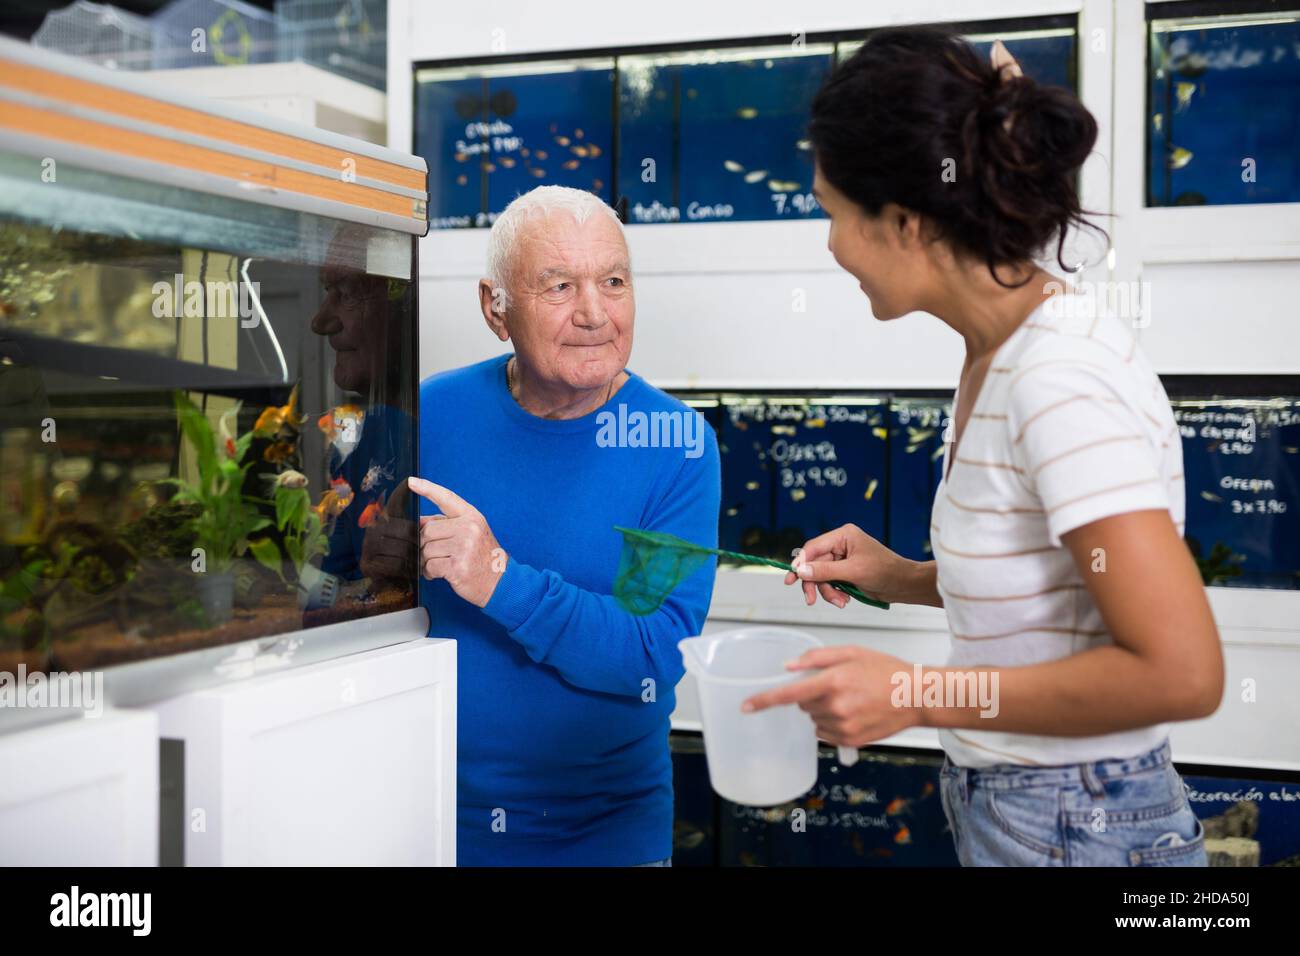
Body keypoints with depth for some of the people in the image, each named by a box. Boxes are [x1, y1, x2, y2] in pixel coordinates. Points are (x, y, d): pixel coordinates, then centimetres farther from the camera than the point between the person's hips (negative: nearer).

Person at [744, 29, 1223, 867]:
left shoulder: (1063, 377, -24)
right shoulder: (1003, 354, 2)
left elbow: (1179, 671, -25)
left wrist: (920, 694, -22)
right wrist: (903, 578, 2)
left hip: (1076, 831, -8)